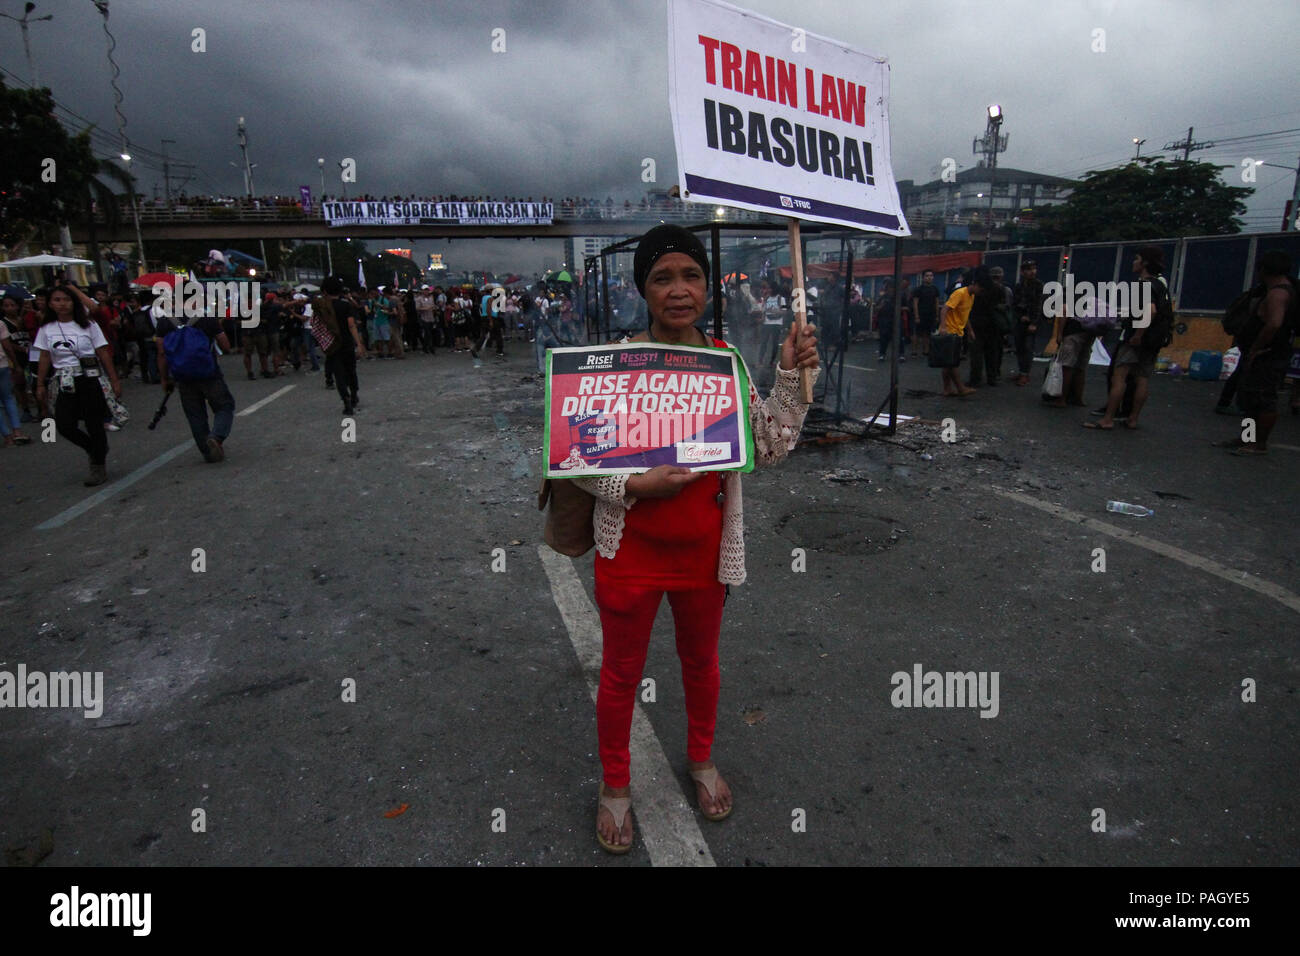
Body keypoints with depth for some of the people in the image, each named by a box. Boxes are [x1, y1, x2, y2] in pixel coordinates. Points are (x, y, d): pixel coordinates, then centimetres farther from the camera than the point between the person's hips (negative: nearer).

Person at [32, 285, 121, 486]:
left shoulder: (88, 325, 0)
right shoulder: (46, 329, 7)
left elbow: (104, 354, -1)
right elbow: (44, 359, 10)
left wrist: (114, 381, -3)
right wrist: (40, 386, 8)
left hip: (90, 380, -3)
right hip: (65, 384, 3)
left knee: (94, 424, 0)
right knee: (65, 426, -6)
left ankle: (99, 466, 13)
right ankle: (97, 450, 21)